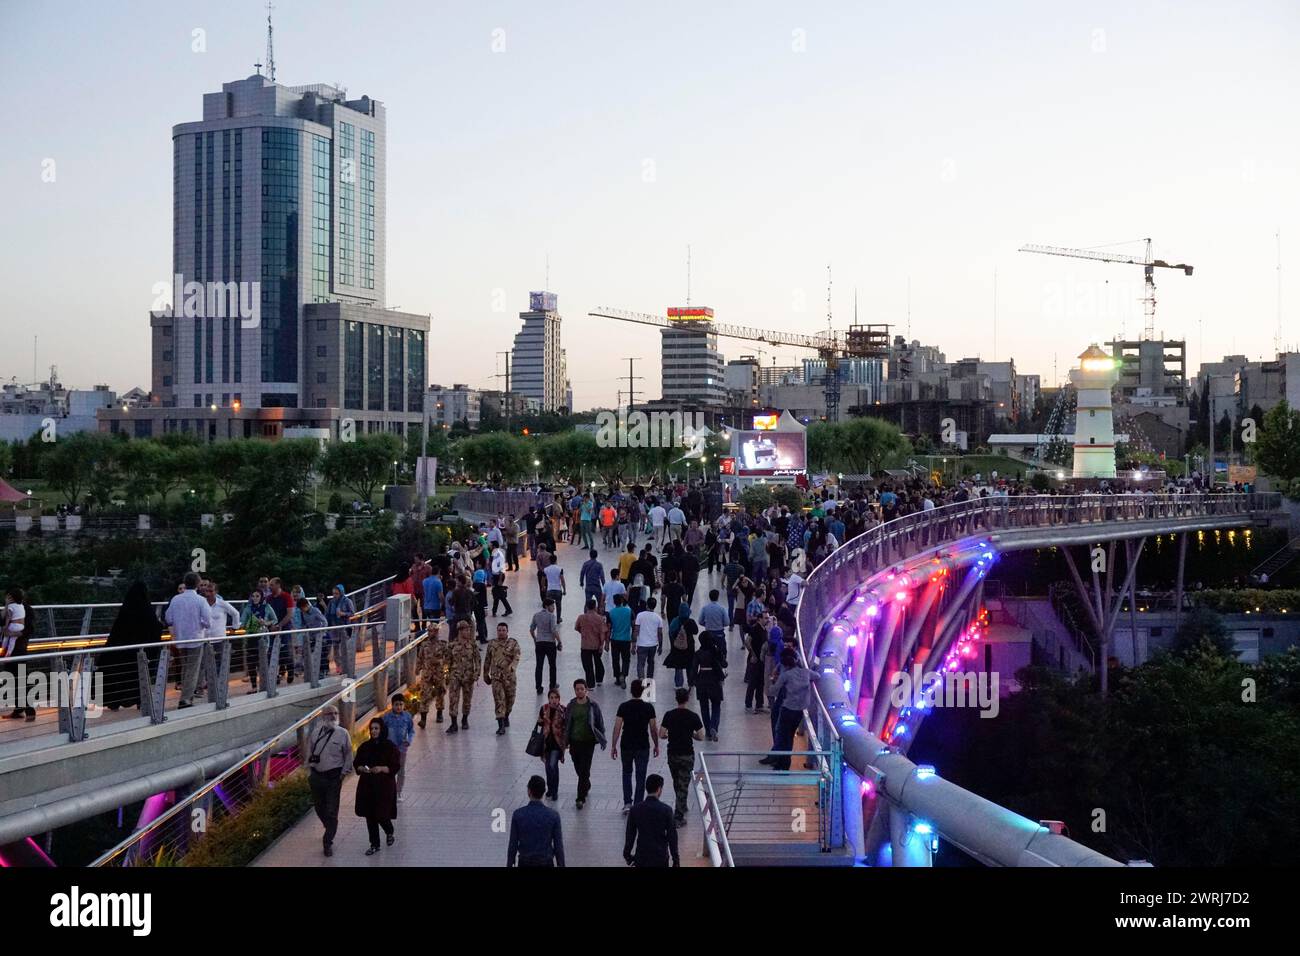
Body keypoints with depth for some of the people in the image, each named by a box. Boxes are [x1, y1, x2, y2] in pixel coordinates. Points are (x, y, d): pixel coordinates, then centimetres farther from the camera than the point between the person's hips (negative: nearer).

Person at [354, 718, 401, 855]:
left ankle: (390, 832, 29)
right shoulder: (365, 747, 6)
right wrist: (362, 768, -11)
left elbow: (396, 767, -8)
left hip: (384, 787, -4)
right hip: (367, 786, 4)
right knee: (370, 816, 6)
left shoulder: (390, 747, -6)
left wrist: (382, 768, -23)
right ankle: (374, 845, 18)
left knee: (381, 815, -5)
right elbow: (356, 763, 11)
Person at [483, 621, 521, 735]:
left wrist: (511, 667, -30)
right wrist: (486, 675, 17)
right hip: (496, 676, 0)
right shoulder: (492, 644, 8)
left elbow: (517, 657, -12)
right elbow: (487, 660, 16)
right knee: (499, 700, -11)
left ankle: (506, 716, 41)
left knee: (510, 699, 12)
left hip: (509, 676, 0)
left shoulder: (513, 643, 0)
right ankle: (501, 726, -14)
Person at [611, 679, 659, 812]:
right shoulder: (648, 707, -8)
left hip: (626, 746, 1)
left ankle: (627, 803, 10)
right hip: (643, 746, -1)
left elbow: (617, 727, -8)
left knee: (627, 773, 19)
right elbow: (653, 729, -4)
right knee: (641, 776, 7)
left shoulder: (623, 707, -7)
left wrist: (614, 746, -1)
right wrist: (656, 745, 9)